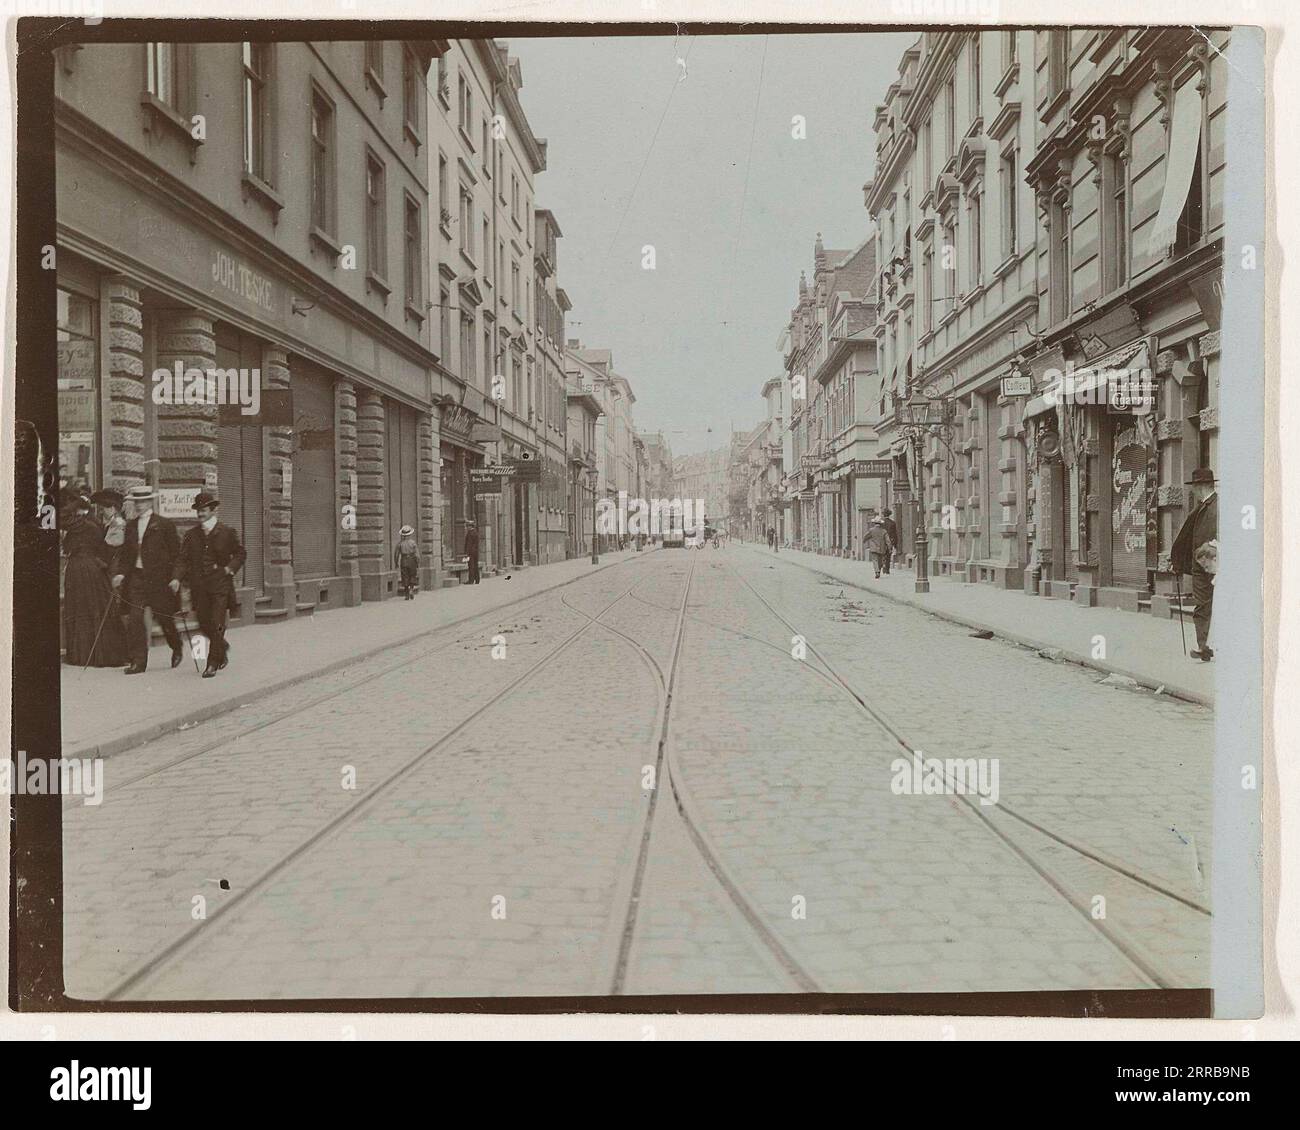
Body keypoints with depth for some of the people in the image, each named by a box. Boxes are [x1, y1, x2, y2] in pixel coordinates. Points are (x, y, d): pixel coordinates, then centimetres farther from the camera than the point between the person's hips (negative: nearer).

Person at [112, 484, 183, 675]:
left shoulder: (164, 524, -4)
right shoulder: (130, 525, 12)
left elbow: (175, 552, -4)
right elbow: (125, 553, 15)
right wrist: (120, 573, 0)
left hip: (159, 578, -4)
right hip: (136, 576, 4)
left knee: (164, 617, 7)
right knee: (134, 619, -4)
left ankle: (177, 649, 33)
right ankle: (137, 661, -1)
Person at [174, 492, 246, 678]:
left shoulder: (227, 532, 1)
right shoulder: (191, 535, 8)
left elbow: (240, 553, 11)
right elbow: (182, 558, 3)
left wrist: (231, 568, -6)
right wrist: (177, 578, -13)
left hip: (220, 585, -3)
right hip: (199, 586, 3)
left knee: (216, 624, -8)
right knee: (204, 624, 7)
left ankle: (213, 663, 0)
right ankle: (222, 648, 34)